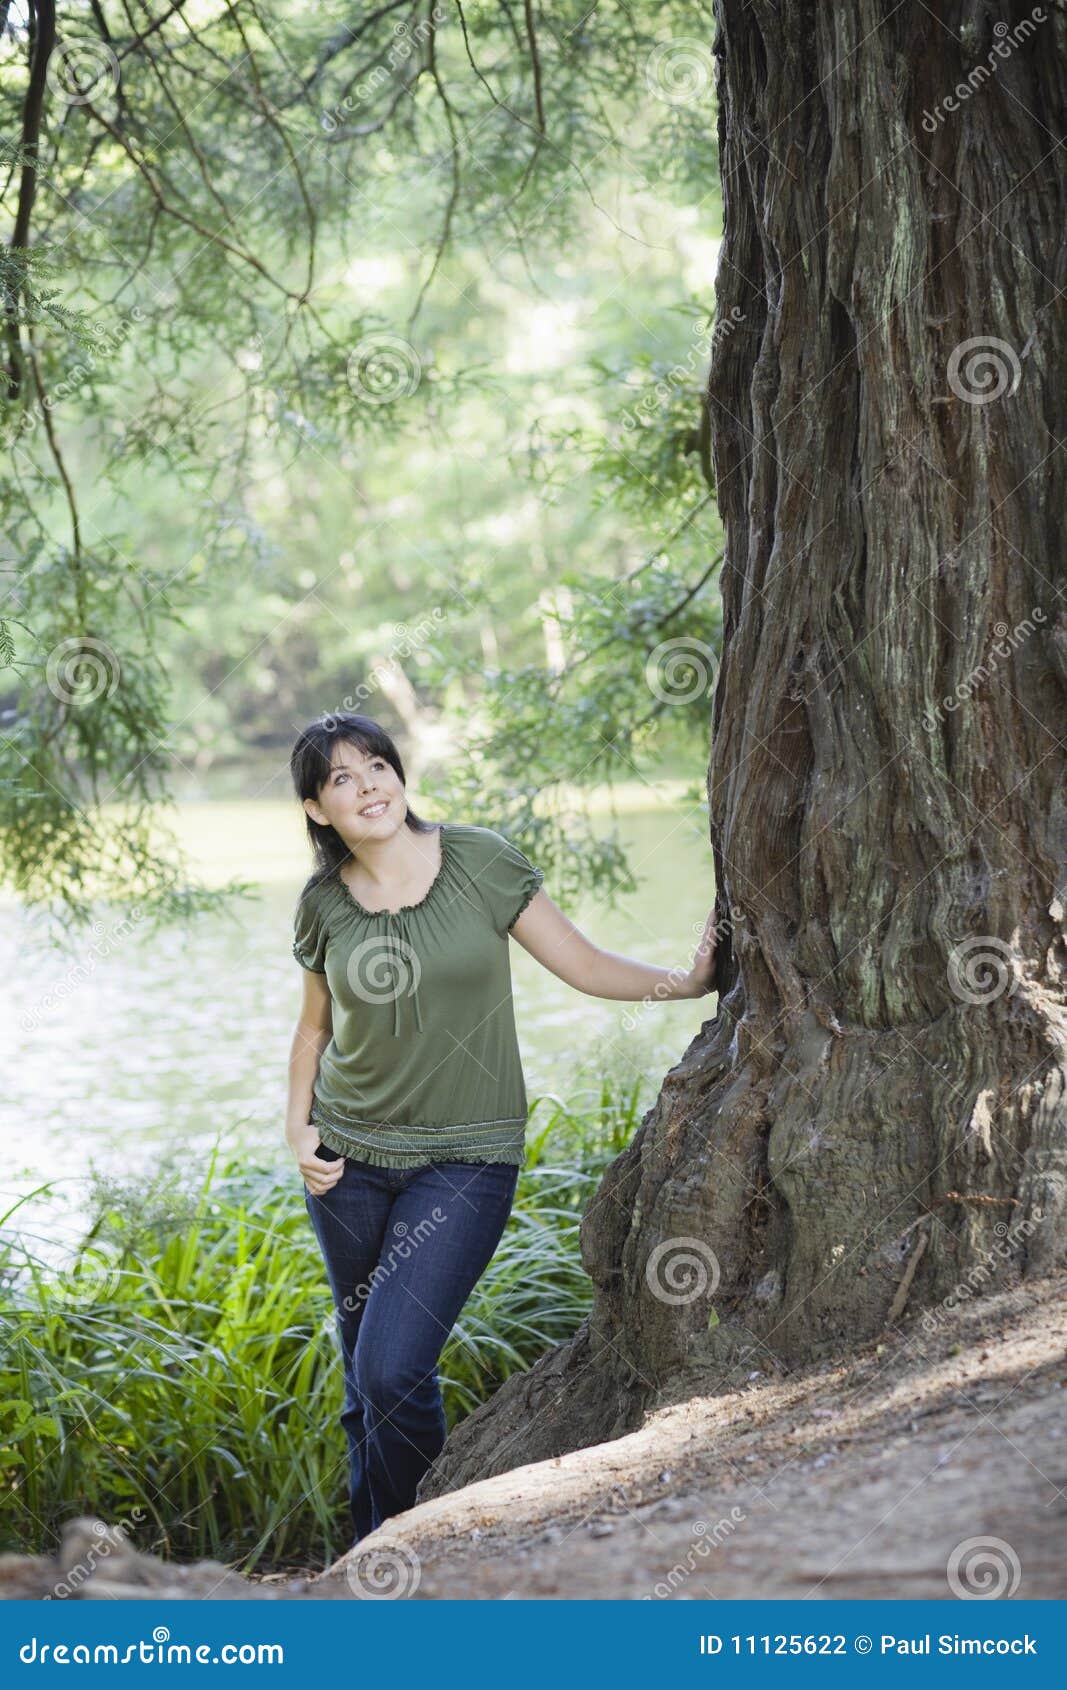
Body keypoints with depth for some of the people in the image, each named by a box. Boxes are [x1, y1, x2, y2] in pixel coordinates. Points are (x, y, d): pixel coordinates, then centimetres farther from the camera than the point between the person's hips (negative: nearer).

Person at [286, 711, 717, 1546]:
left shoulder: (479, 862, -7)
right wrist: (298, 1131, 3)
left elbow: (586, 965, -3)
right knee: (365, 1378, 11)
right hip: (350, 1157, 3)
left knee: (393, 1372, -16)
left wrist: (688, 979, -16)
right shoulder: (324, 903, 1)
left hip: (465, 1162, -3)